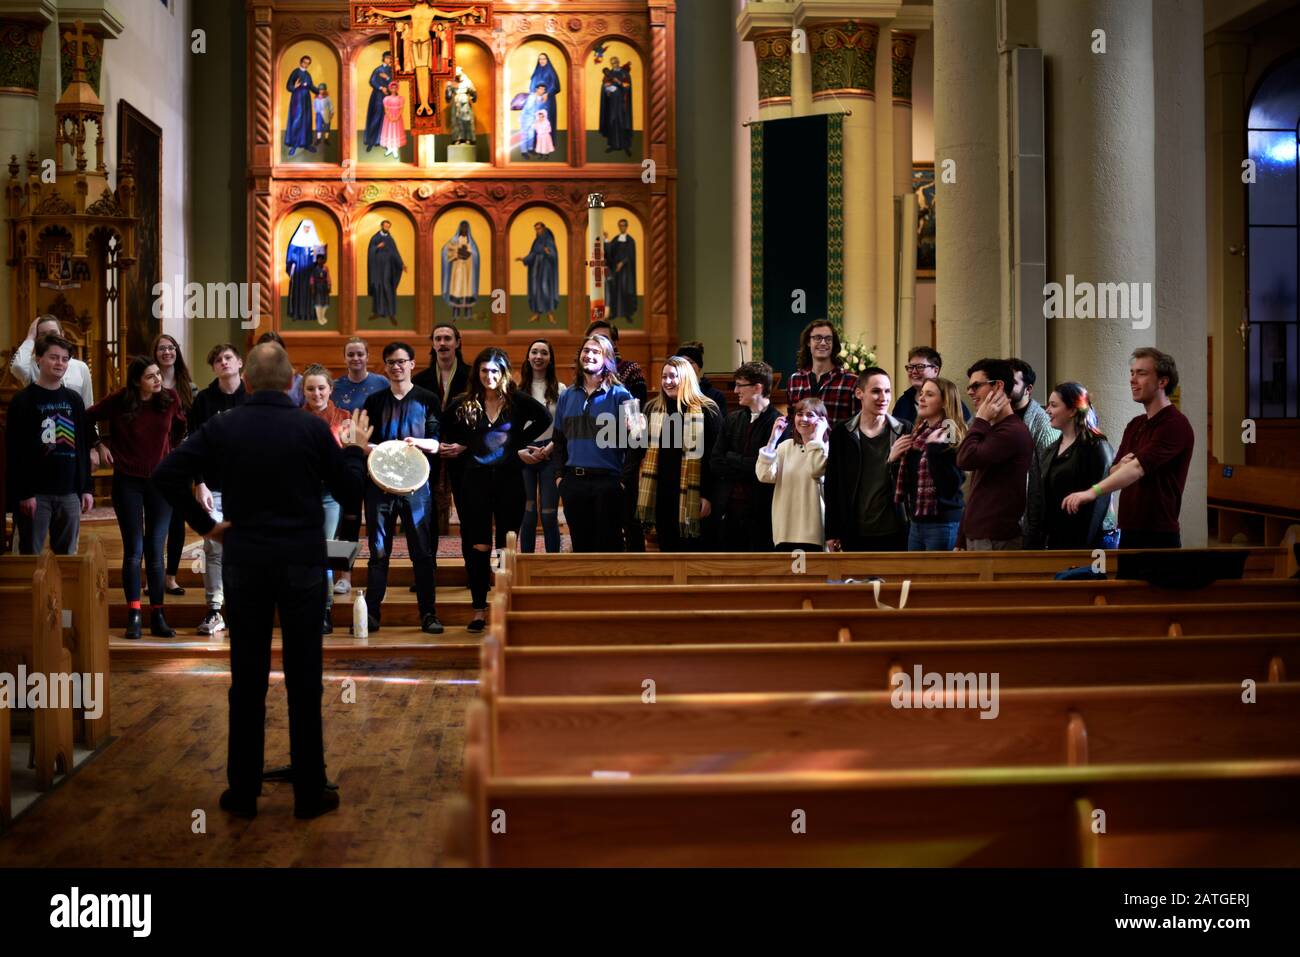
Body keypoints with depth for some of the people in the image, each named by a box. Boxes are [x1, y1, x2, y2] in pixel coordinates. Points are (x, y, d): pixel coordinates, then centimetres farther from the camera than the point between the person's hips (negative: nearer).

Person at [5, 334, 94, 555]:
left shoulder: (74, 400, 13)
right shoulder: (23, 401, -4)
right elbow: (15, 452, -9)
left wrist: (87, 488, 9)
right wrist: (24, 493, -15)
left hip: (69, 493, 5)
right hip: (35, 493, -5)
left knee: (68, 556, 9)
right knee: (31, 557, -1)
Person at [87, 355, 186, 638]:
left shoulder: (170, 398, -3)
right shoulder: (118, 401, -9)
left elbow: (181, 425, 16)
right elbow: (86, 419, 4)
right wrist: (100, 445, -1)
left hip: (160, 480, 2)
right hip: (128, 480, -2)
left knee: (155, 551, 3)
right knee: (133, 550, -2)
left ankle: (157, 617, 8)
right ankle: (134, 616, 3)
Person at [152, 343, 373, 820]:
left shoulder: (223, 426, -1)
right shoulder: (313, 428, -5)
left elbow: (166, 474, -6)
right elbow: (351, 496, 1)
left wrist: (203, 523, 3)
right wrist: (357, 448, 16)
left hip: (245, 564, 2)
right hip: (302, 565, -1)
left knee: (247, 680, 9)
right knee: (303, 680, 5)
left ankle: (243, 793, 15)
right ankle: (309, 793, 11)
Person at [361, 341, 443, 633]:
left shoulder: (427, 400, 6)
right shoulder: (375, 401, 12)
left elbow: (437, 443, 1)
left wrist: (419, 443, -18)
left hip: (416, 482, -2)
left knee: (423, 551, -1)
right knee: (379, 550, 4)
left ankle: (428, 614, 4)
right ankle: (371, 612, 9)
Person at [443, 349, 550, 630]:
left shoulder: (517, 401, -1)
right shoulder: (464, 404, 4)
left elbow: (544, 419, 2)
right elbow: (446, 427, 16)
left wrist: (519, 442, -2)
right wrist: (464, 445, 5)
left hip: (509, 479, -1)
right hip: (475, 480, 1)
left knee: (507, 545, 5)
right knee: (477, 546, 0)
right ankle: (479, 609, 6)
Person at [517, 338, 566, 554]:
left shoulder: (560, 390, 4)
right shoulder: (517, 390, 8)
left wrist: (548, 449, -11)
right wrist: (520, 451, -7)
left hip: (550, 456, -1)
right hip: (523, 456, 1)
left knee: (549, 515, -2)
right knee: (527, 515, 3)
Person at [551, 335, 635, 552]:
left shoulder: (619, 395, -2)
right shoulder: (567, 396, 13)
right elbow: (558, 439, 17)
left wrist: (625, 478, -10)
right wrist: (560, 475, 8)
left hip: (607, 481, -4)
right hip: (573, 481, 5)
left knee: (608, 543, 1)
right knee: (580, 544, 11)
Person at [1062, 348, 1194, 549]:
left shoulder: (1175, 425, -13)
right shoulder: (1134, 425, 15)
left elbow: (1138, 467, -28)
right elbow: (1114, 472, 16)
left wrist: (1093, 491, -39)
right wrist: (1122, 465, -8)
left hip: (1158, 537, -8)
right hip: (1128, 533, 8)